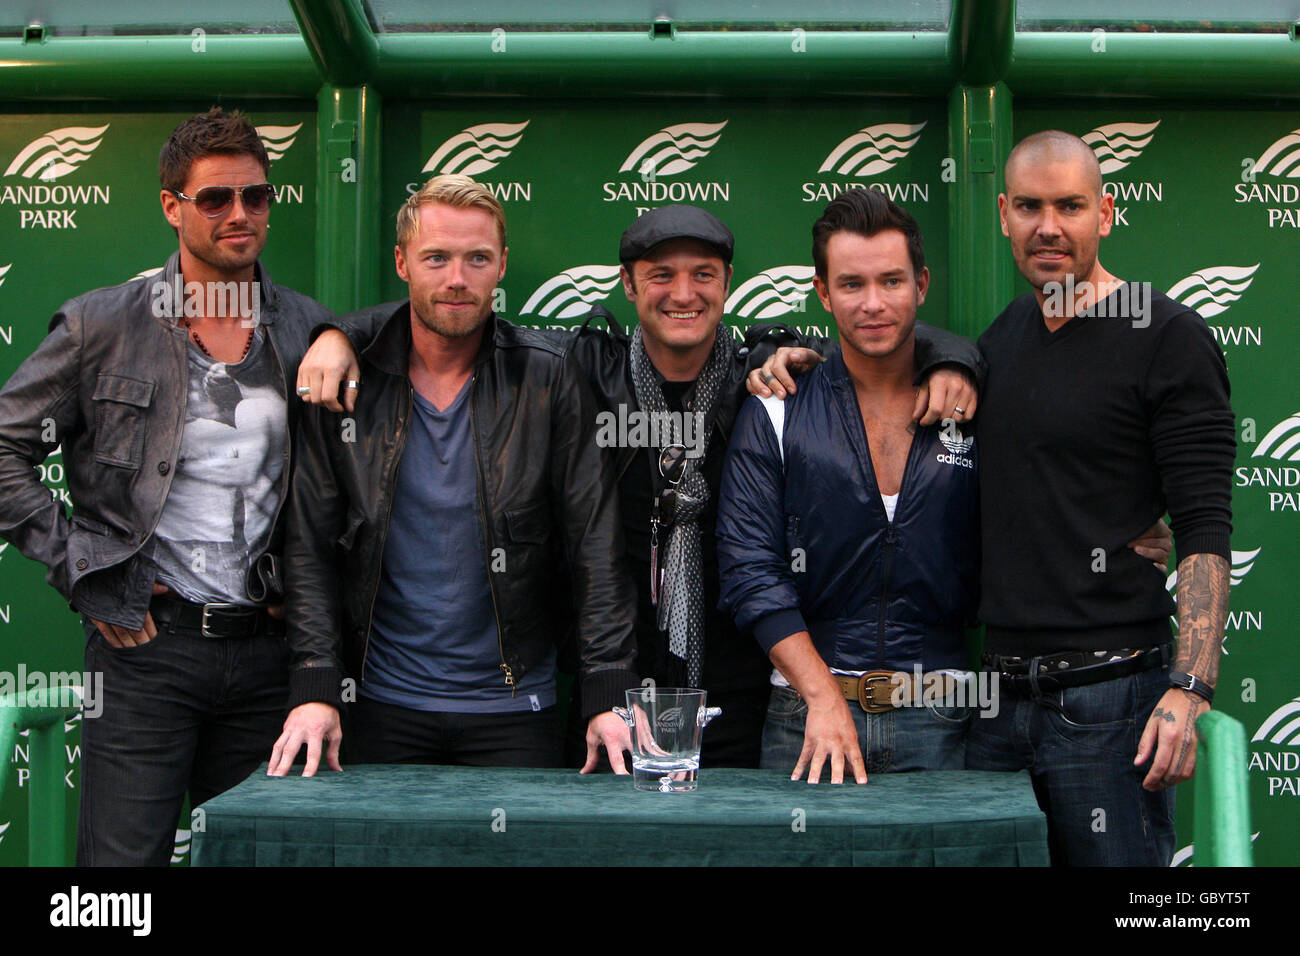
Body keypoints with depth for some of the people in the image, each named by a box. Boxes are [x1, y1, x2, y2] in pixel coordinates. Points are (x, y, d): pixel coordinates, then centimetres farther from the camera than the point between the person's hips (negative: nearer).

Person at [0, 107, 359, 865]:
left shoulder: (310, 331, 8)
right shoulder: (101, 327, 0)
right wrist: (82, 575, -4)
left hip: (266, 642, 3)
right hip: (147, 642, -2)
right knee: (124, 854, -2)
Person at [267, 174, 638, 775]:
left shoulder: (548, 379, -5)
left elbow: (596, 542, -8)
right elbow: (311, 546, 0)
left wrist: (609, 695, -16)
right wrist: (314, 688, -11)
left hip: (513, 707, -1)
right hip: (384, 709, 1)